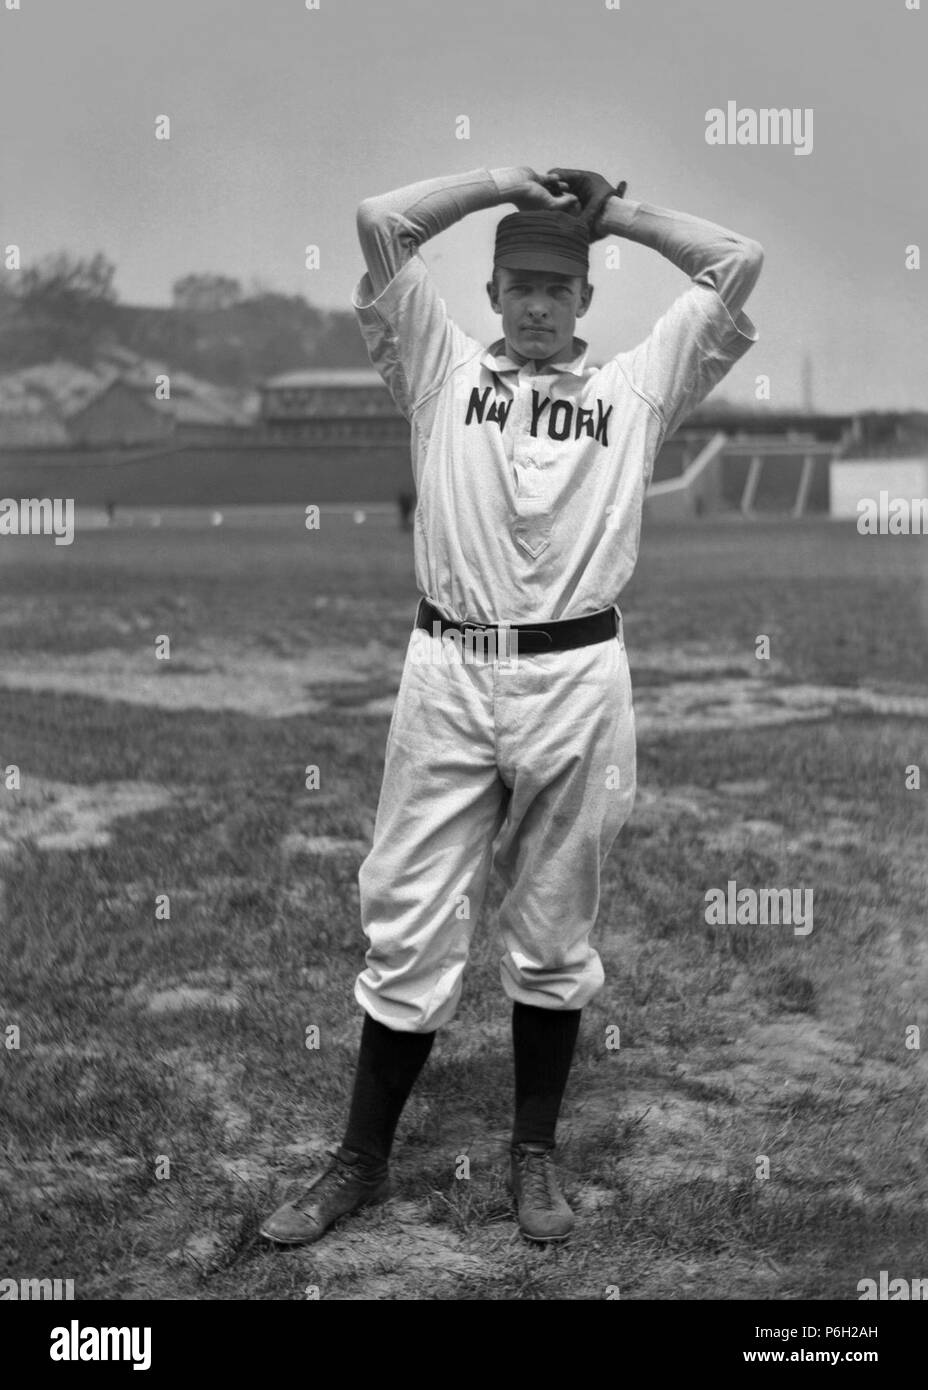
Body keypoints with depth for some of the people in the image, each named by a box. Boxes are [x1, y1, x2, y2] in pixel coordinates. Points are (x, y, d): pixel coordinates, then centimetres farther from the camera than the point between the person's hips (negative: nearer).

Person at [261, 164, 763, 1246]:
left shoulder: (635, 387, 13)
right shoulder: (443, 368, 13)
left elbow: (740, 261, 10)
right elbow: (378, 221, 6)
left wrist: (618, 211, 16)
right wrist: (505, 181, 14)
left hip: (579, 680, 0)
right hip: (447, 672, 0)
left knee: (553, 932, 10)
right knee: (410, 926, 3)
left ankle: (534, 1154, 24)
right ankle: (361, 1160, 15)